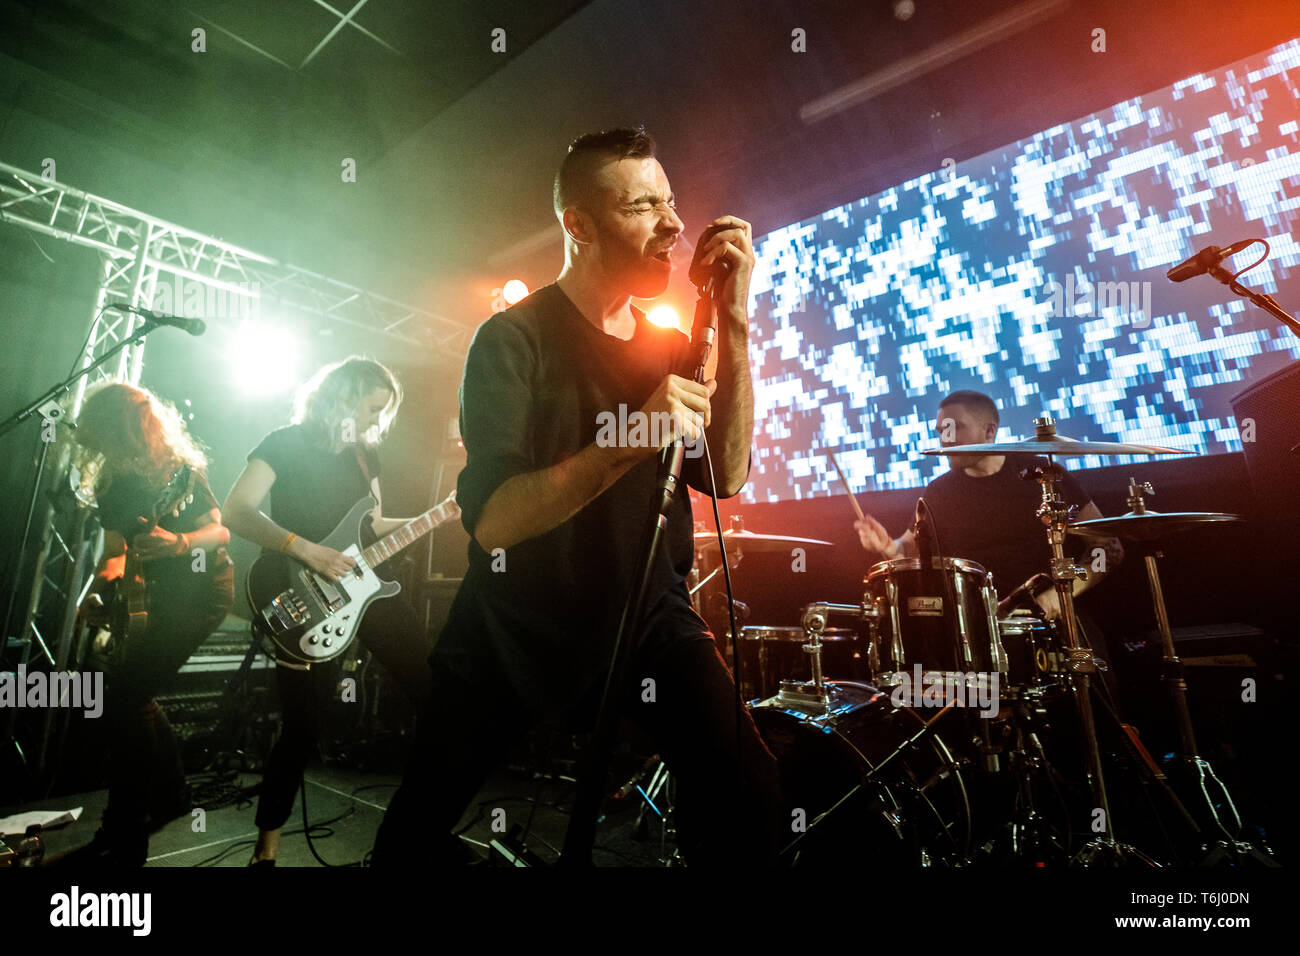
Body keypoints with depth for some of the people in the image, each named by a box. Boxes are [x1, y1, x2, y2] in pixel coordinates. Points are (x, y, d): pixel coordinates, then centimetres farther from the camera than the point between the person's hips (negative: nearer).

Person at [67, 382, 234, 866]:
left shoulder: (180, 469, -12)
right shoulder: (111, 485, 6)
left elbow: (221, 530, -13)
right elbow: (115, 550, 8)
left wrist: (179, 542, -30)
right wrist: (102, 585, -9)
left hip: (203, 589, -8)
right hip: (159, 593, 8)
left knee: (125, 694, -15)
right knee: (115, 677, 9)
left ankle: (125, 838, -4)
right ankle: (170, 793, 28)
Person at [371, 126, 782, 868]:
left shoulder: (670, 348, 4)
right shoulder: (515, 338, -11)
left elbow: (726, 475, -10)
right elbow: (492, 521, -24)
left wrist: (735, 323, -17)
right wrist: (629, 440, -37)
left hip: (648, 610, 3)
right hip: (516, 623, -2)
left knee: (749, 798, -16)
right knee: (412, 835, 6)